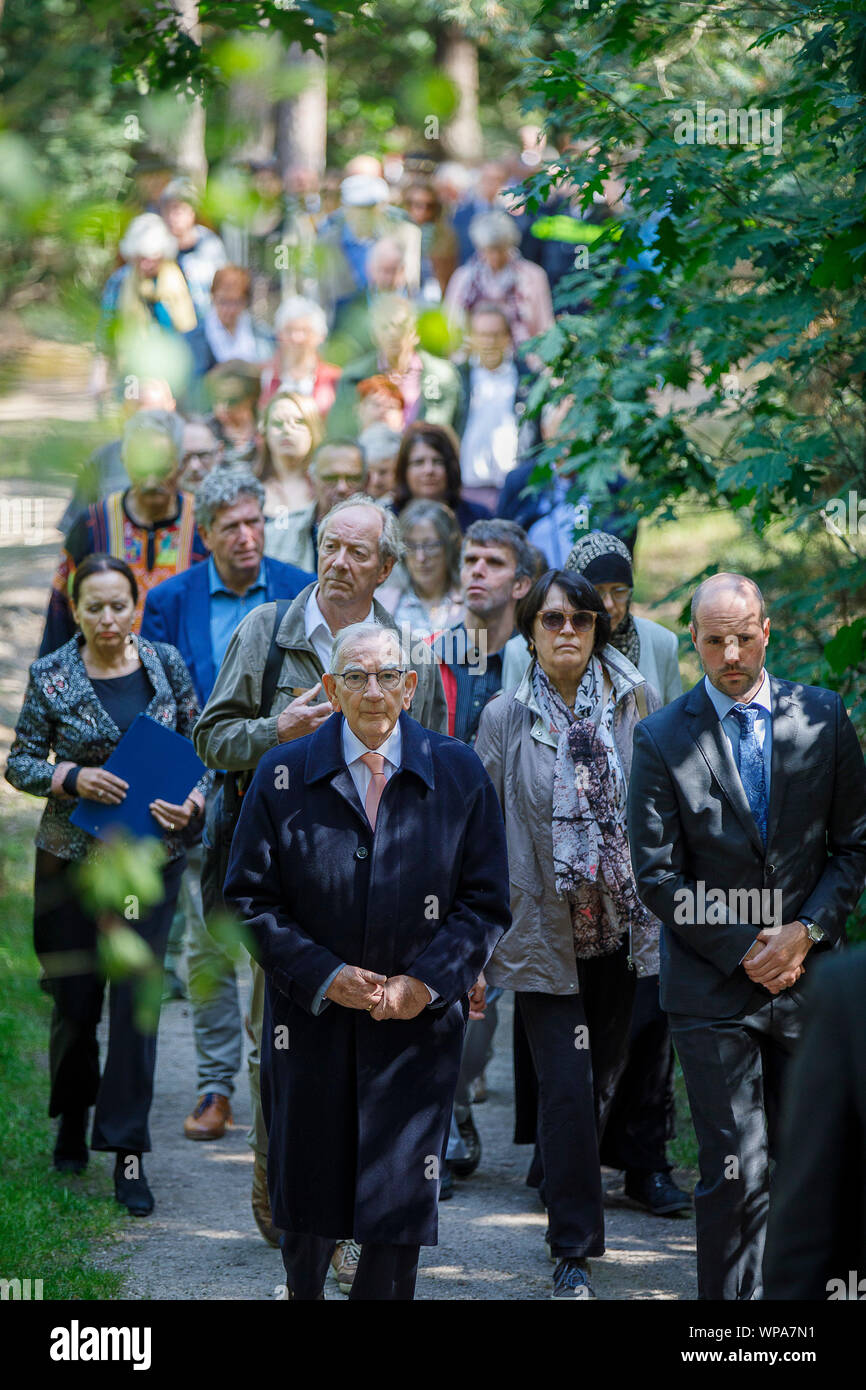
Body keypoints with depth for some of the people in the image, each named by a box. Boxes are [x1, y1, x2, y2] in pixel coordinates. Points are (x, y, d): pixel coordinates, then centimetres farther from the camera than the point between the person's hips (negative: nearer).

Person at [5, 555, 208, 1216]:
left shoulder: (165, 664, 1)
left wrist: (193, 801, -11)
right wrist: (71, 777, -16)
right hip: (72, 856, 0)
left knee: (135, 995, -7)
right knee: (75, 998, 7)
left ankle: (127, 1151, -3)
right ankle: (73, 1118, 34)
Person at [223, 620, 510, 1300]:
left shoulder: (459, 774, 1)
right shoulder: (285, 775, 0)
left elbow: (485, 904, 2)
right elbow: (250, 899, 0)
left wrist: (425, 982, -11)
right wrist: (322, 976, -12)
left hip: (418, 1025, -1)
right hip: (311, 1021, 1)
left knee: (401, 1200, -3)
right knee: (307, 1193, 11)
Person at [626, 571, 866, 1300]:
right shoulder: (663, 739, -2)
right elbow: (656, 873, -3)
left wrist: (807, 931, -6)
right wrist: (742, 952, -8)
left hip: (806, 975, 3)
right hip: (714, 988, -3)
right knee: (736, 1172, -7)